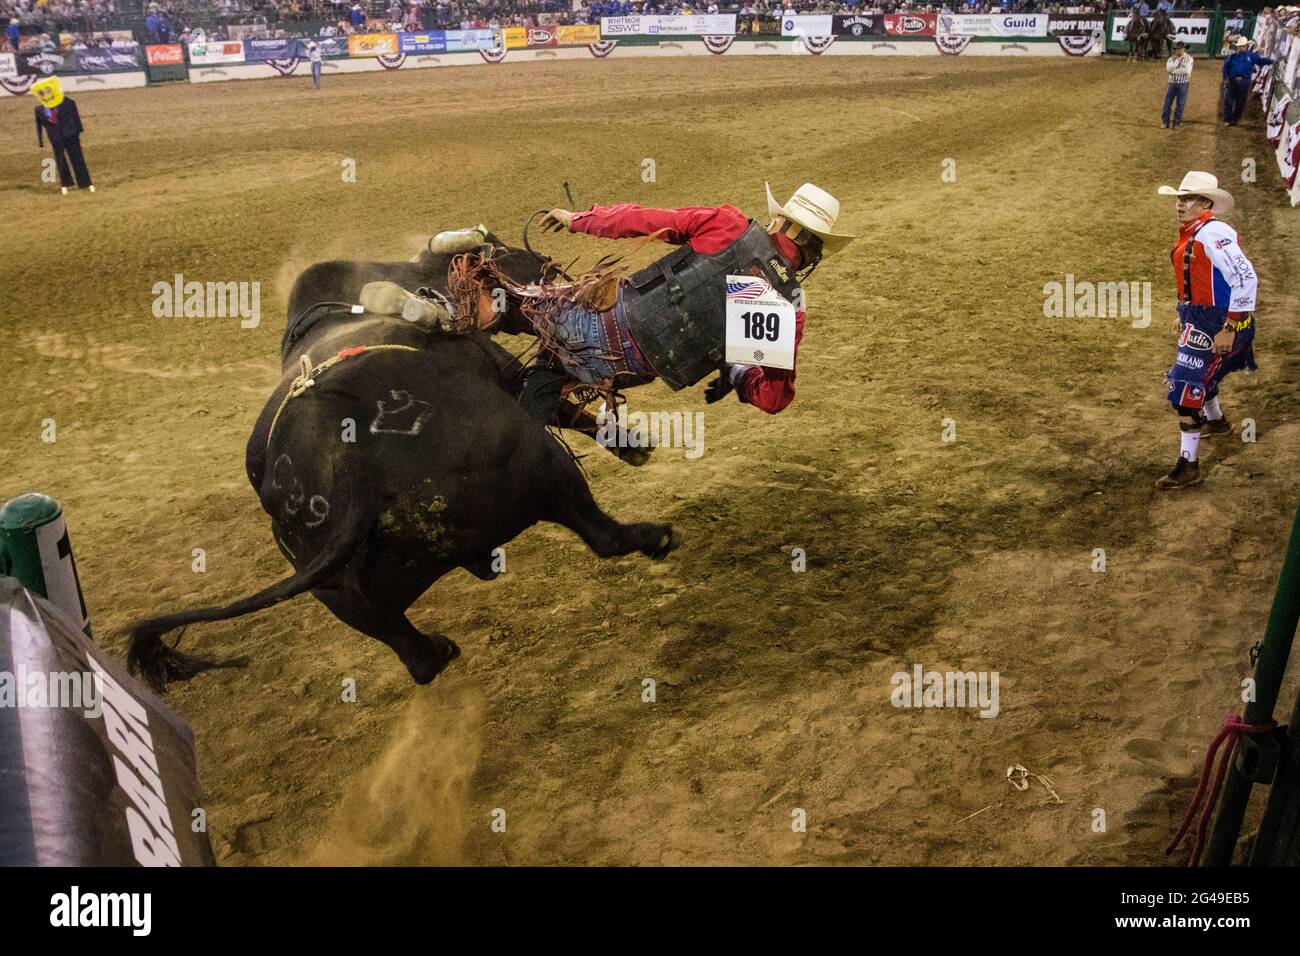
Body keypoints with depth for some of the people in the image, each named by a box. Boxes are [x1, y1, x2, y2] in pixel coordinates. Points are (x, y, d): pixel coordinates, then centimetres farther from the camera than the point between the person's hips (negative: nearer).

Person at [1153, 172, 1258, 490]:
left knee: (1186, 384, -12)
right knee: (1200, 374, 31)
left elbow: (1245, 279, -28)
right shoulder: (1189, 233, 8)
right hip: (1198, 320, 10)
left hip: (1216, 323, -10)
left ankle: (1188, 466, -5)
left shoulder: (1213, 233, -22)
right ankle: (1216, 422, 60)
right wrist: (1185, 316, 24)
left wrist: (1229, 328, -28)